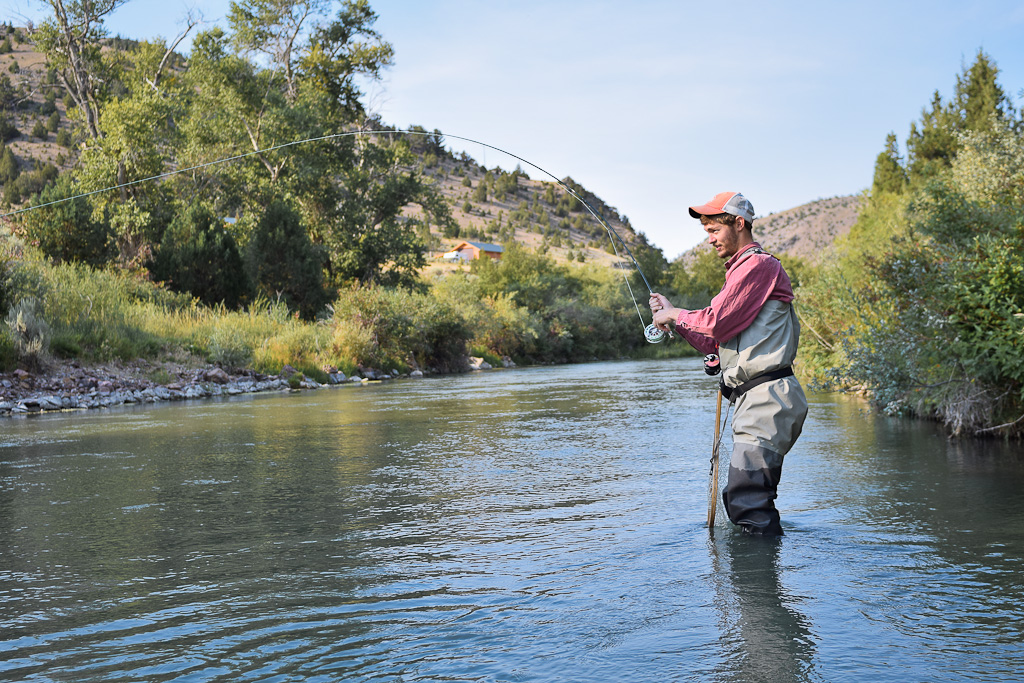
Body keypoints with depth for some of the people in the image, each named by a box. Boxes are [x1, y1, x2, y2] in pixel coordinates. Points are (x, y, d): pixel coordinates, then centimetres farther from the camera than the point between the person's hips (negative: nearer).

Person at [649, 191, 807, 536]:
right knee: (745, 497, 11)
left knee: (746, 500, -14)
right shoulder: (741, 270, 26)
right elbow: (716, 343, 24)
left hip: (768, 398, -10)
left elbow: (716, 321, -15)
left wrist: (674, 314, 3)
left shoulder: (759, 265, -7)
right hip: (756, 402, 10)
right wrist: (674, 321, 15)